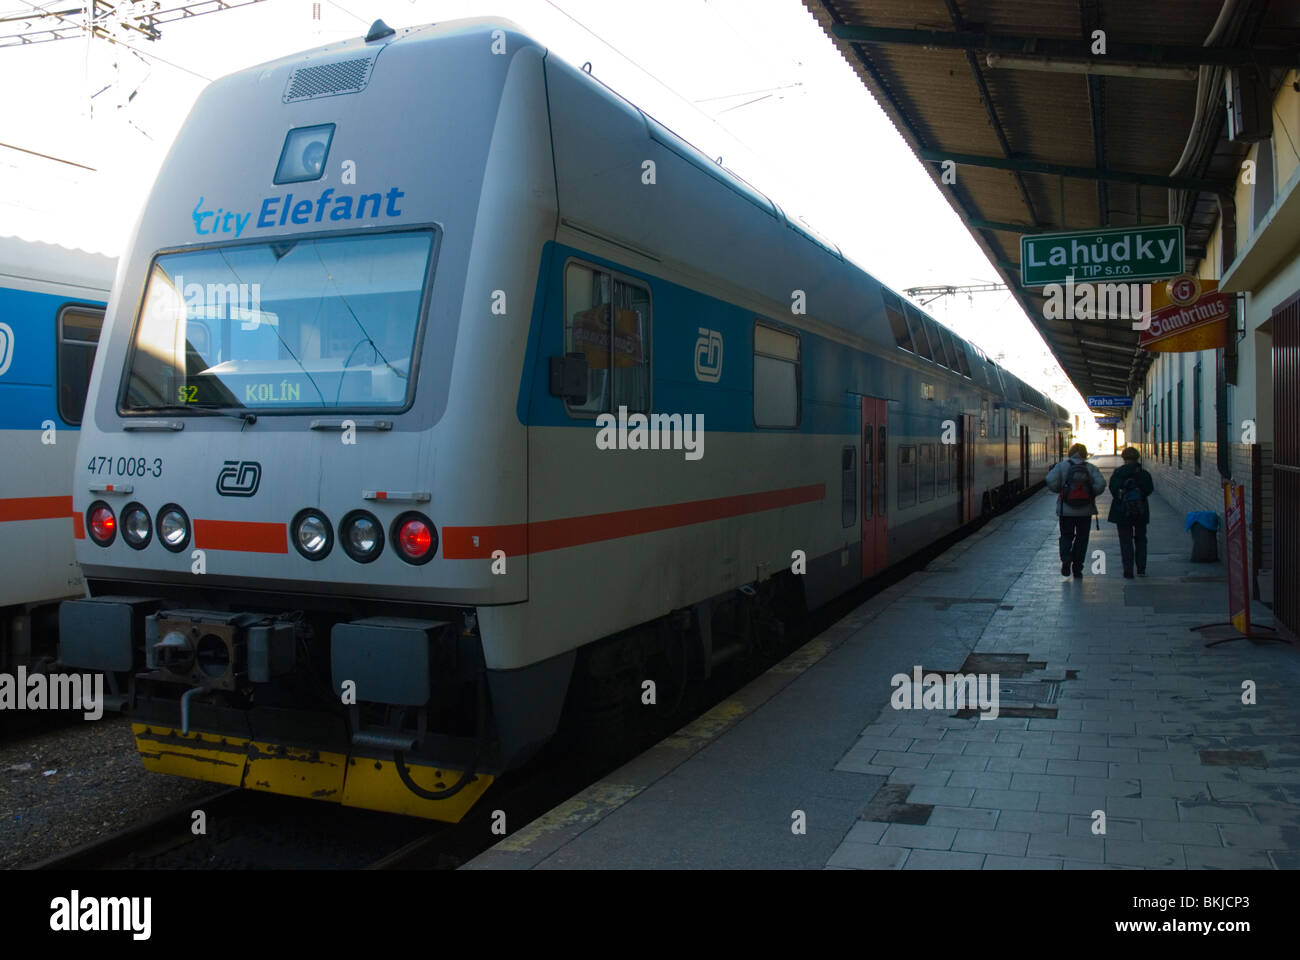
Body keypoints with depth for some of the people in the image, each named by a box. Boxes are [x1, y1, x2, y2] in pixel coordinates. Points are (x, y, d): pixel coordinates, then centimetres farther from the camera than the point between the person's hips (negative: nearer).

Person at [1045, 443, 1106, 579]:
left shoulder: (1062, 466, -1)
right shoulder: (1090, 468, 1)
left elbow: (1051, 481, -14)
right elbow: (1101, 483, -11)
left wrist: (1059, 491, 4)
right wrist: (1091, 494, 5)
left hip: (1066, 510, 0)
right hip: (1085, 510, 1)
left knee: (1066, 536, 13)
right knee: (1081, 538, 10)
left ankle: (1066, 559, -11)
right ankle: (1077, 569, 9)